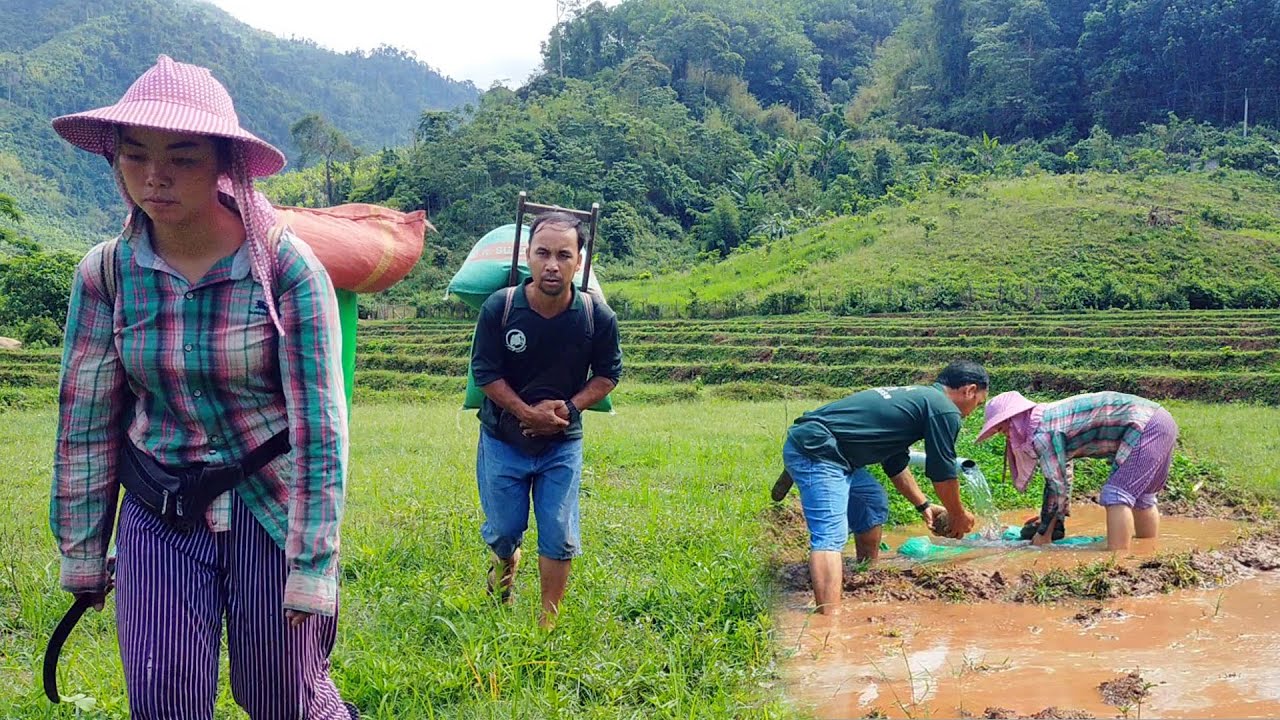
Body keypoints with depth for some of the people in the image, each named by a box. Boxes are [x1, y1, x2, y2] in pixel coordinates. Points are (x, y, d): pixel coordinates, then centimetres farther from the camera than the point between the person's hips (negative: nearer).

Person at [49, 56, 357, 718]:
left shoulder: (285, 267, -15)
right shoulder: (107, 272, -4)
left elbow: (319, 422, -15)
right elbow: (84, 420, 3)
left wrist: (312, 565, -16)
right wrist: (80, 550, 7)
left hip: (271, 507, -3)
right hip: (158, 516, 3)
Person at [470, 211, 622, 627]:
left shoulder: (596, 316, -14)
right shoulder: (499, 308, -17)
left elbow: (608, 373, 0)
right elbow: (485, 373, -9)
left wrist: (569, 408, -15)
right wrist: (528, 412, -19)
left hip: (563, 444, 0)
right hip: (502, 440, 0)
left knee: (559, 538, 0)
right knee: (503, 530, 13)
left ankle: (549, 621, 19)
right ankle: (505, 562, 49)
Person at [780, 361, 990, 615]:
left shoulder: (913, 395, 24)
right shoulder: (945, 410, -4)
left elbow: (896, 466, 33)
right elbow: (943, 476, 2)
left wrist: (924, 506, 39)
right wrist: (959, 515, 19)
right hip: (815, 453, -10)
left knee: (873, 501, 25)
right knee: (831, 535, -19)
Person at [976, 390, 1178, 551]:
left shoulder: (1041, 432, -16)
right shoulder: (1047, 418, 12)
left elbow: (1057, 485, -13)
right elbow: (1062, 479, 20)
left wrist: (1044, 532, -1)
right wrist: (1056, 527, 23)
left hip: (1145, 426, -10)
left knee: (1116, 496, -13)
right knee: (1139, 497, 22)